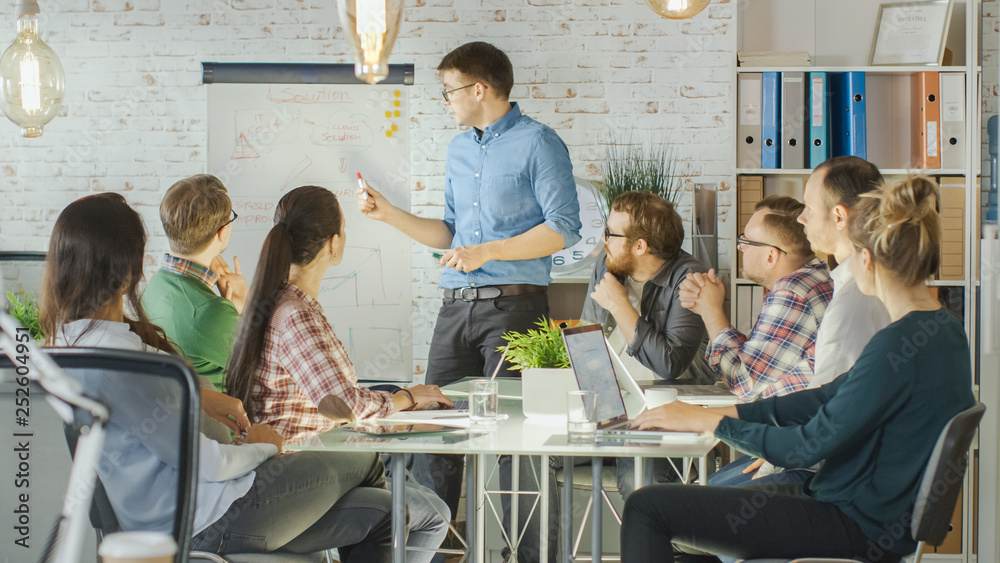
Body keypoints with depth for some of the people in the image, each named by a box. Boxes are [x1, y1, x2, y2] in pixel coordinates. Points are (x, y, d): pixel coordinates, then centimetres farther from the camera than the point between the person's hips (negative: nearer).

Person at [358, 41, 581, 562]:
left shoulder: (538, 144, -5)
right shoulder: (458, 149, 19)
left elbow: (563, 229, -11)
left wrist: (487, 252, -15)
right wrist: (389, 213, 14)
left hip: (513, 304, -7)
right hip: (456, 305, 7)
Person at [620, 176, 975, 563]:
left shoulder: (898, 345, -25)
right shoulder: (945, 330, 7)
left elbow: (813, 444, -20)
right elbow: (831, 398, 13)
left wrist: (709, 421, -8)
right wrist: (730, 412, 9)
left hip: (857, 530, -10)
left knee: (647, 507, -9)